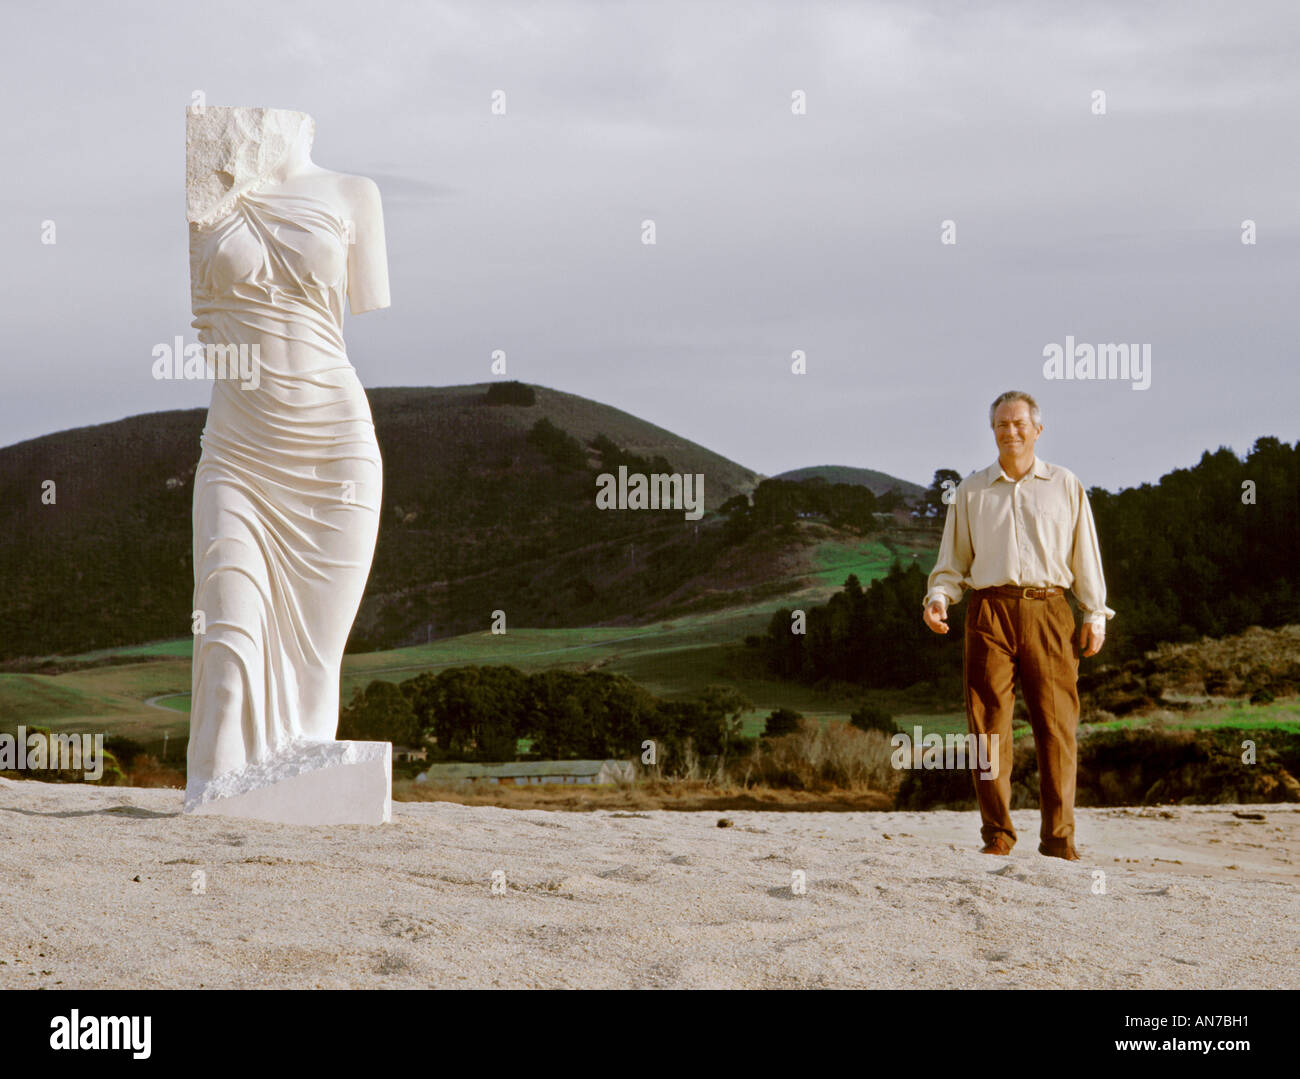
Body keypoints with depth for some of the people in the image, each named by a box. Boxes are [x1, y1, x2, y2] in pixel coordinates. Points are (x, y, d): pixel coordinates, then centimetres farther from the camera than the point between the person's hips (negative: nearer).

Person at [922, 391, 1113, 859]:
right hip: (989, 612, 1)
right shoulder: (971, 490, 15)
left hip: (1047, 610, -1)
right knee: (989, 724, -4)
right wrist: (938, 597, -1)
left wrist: (1095, 615, 6)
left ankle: (1059, 838, 0)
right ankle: (997, 834, 2)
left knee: (1056, 724, -4)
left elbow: (1085, 555, 13)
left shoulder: (1065, 485, 14)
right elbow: (953, 560, 17)